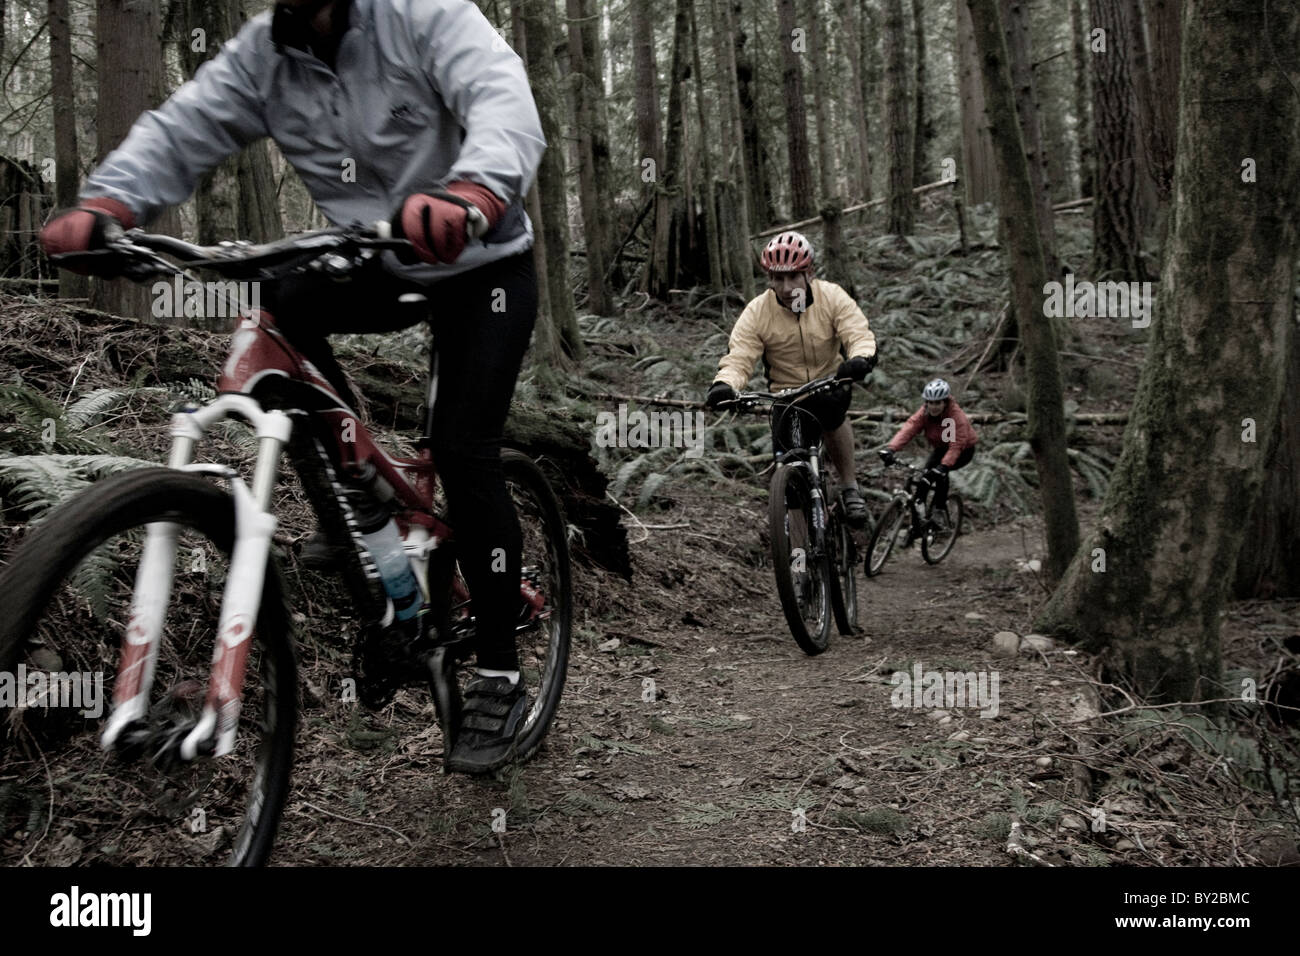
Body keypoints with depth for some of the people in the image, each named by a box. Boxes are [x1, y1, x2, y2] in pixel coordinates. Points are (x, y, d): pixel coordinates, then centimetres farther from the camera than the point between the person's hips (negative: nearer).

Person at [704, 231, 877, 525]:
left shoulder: (832, 297, -14)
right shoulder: (756, 313, -14)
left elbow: (859, 333, -22)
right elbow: (738, 358, -20)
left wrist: (861, 359, -46)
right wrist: (723, 385, -43)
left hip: (831, 383, 0)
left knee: (830, 410, -31)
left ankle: (850, 488, -10)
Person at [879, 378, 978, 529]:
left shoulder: (957, 416, -32)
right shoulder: (924, 413, -20)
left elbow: (956, 446, -40)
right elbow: (908, 429, -34)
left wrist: (943, 466, -56)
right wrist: (890, 448, -50)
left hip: (963, 450, -5)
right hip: (940, 448, 5)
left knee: (940, 471, -29)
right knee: (925, 476, -17)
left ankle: (939, 509, -14)